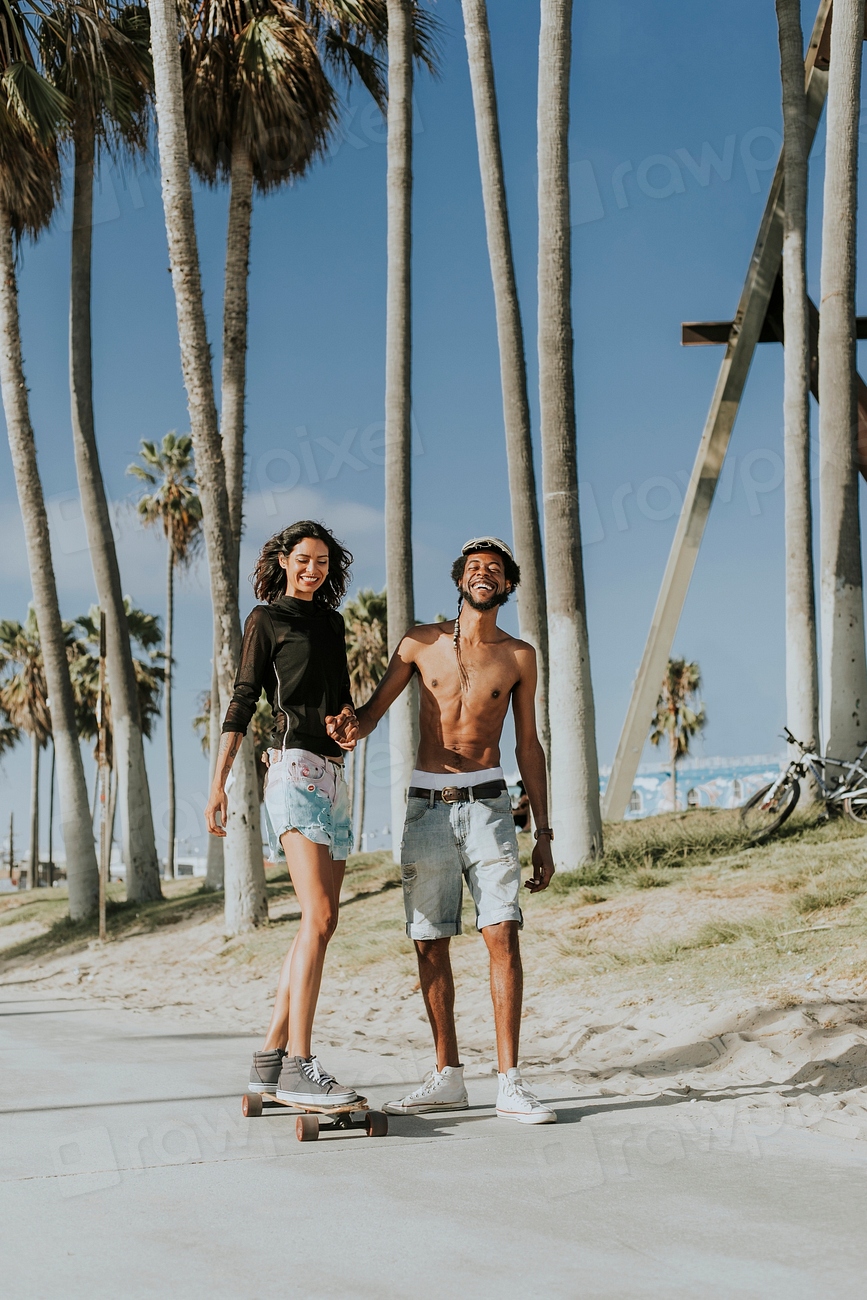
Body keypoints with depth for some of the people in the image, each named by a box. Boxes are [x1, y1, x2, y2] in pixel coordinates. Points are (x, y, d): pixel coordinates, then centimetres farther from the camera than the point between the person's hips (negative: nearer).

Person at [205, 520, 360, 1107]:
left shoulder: (333, 622, 22)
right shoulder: (267, 620, 4)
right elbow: (243, 702, -2)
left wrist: (349, 721, 0)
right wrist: (218, 783, -9)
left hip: (334, 774, 8)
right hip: (294, 767, -8)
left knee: (323, 921, 4)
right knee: (319, 916, -18)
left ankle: (272, 1054, 9)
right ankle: (298, 1068, -20)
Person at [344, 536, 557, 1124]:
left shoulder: (519, 656, 7)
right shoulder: (421, 643, 7)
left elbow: (529, 746, 10)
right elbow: (373, 709, 11)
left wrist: (544, 835, 6)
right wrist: (348, 730, -15)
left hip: (488, 805, -1)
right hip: (427, 806, 1)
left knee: (503, 935, -12)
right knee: (430, 944, 2)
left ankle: (510, 1083, -9)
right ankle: (448, 1078, 13)